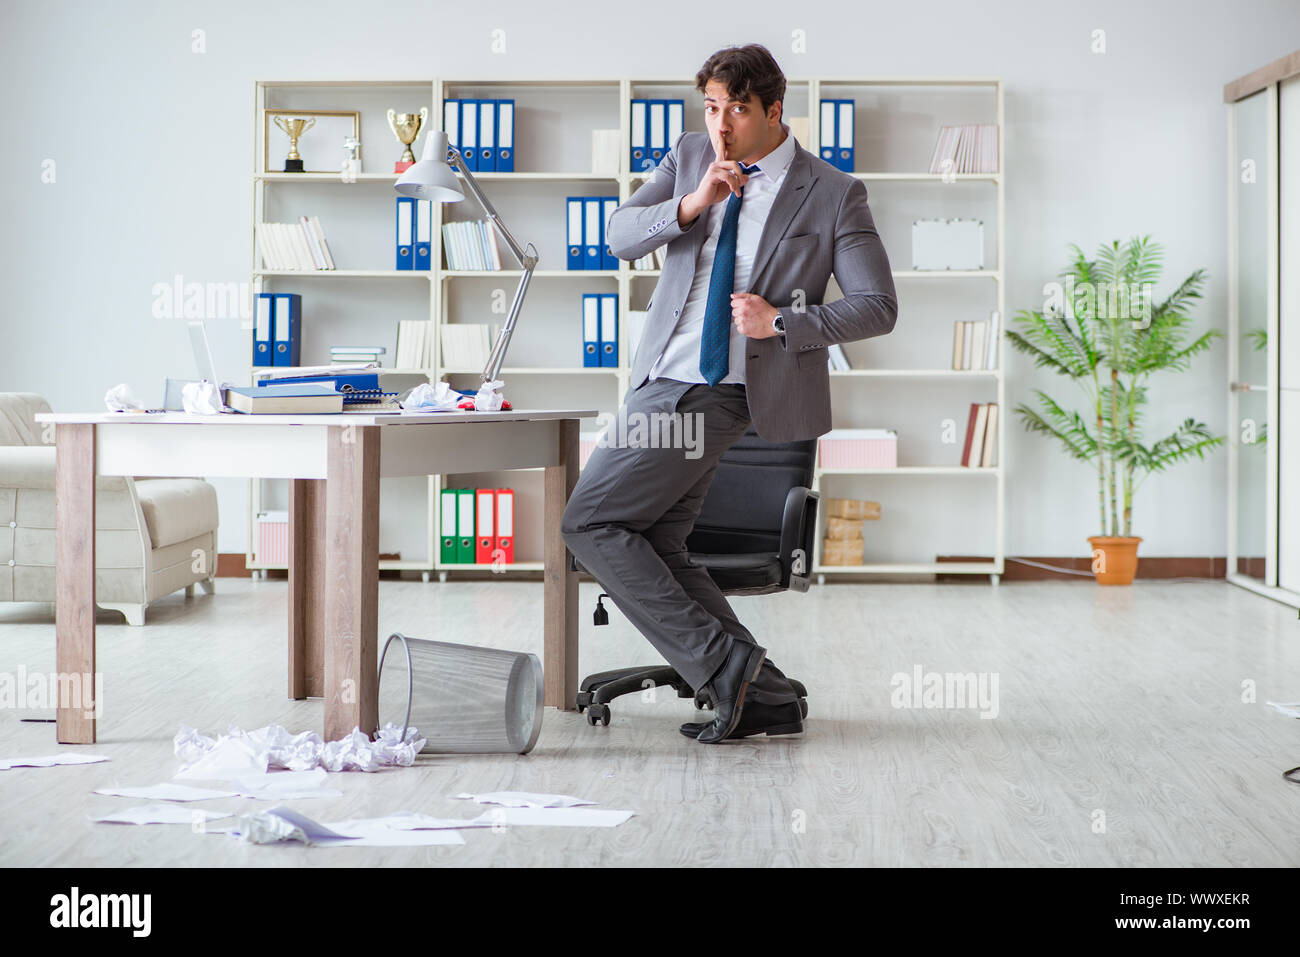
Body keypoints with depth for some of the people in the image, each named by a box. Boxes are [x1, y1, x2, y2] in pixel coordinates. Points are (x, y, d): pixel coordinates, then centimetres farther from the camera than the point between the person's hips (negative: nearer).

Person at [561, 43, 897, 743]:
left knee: (589, 522, -15)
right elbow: (620, 236, 1)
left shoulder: (833, 194, -3)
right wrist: (692, 204, -16)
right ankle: (766, 698, 12)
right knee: (651, 551, 7)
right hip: (661, 384, 7)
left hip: (722, 393, -7)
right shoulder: (689, 157, 11)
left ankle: (720, 661, -9)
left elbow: (877, 308, -3)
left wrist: (783, 321, -15)